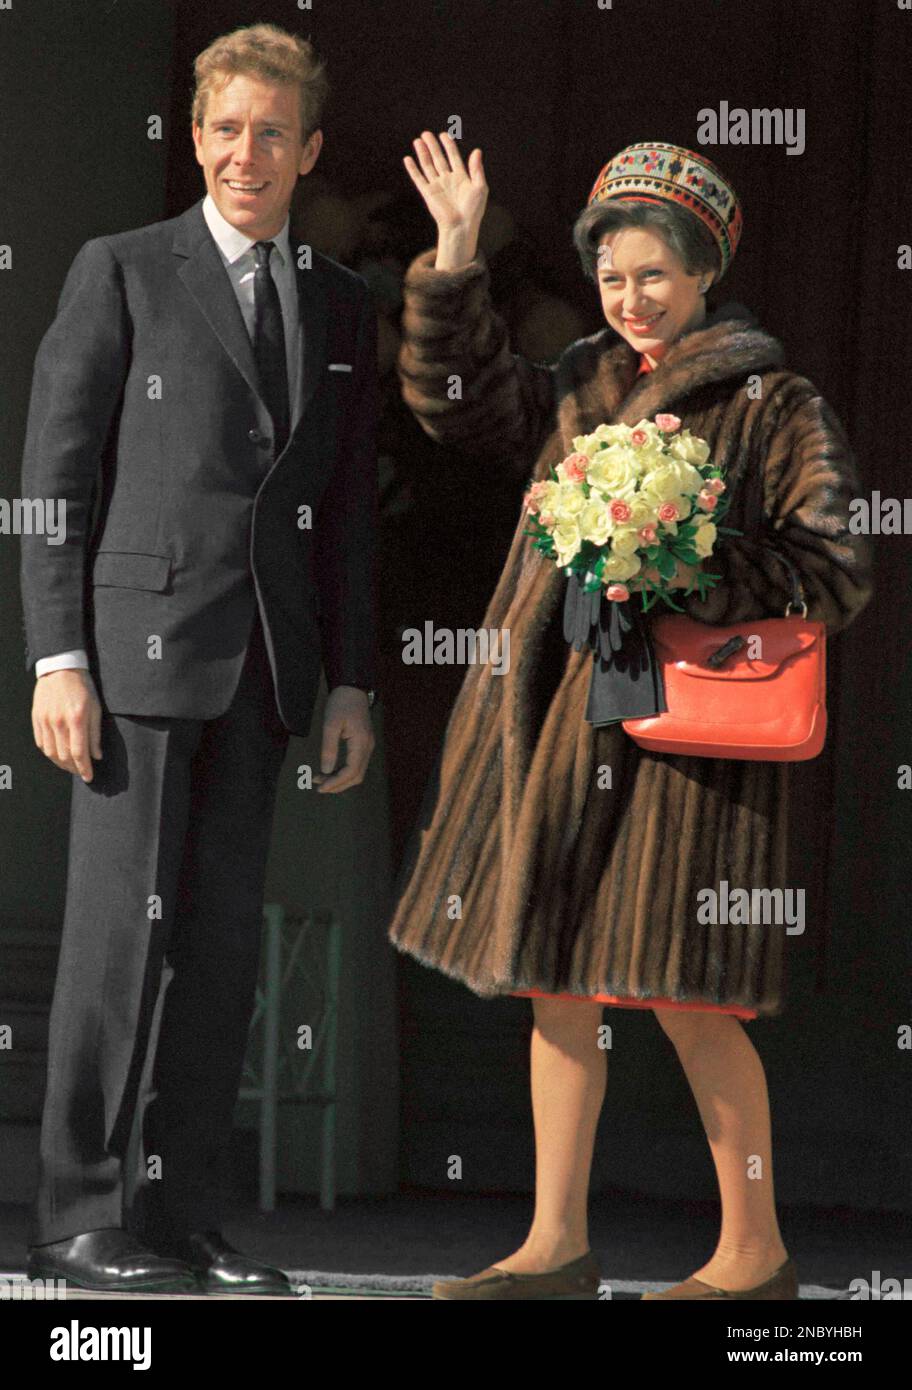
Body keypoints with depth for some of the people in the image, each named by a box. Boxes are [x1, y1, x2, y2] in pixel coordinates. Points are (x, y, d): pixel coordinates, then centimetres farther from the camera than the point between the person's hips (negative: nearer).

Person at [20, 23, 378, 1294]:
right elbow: (55, 474, -3)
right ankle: (76, 1216, -1)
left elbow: (351, 508, 16)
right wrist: (58, 659, -11)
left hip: (265, 666, 5)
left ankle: (183, 1216, 9)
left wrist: (352, 682, 9)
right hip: (138, 645, -5)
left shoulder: (341, 306, 14)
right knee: (122, 927, -6)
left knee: (226, 943, 4)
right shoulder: (122, 273, 0)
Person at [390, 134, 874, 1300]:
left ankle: (755, 1250, 7)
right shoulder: (578, 387, 14)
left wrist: (703, 577, -19)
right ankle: (557, 1246, 16)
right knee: (554, 984, 8)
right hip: (557, 718, 6)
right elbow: (455, 398, 17)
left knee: (682, 997, -6)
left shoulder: (775, 407, -3)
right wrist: (453, 262, 6)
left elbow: (837, 570, -6)